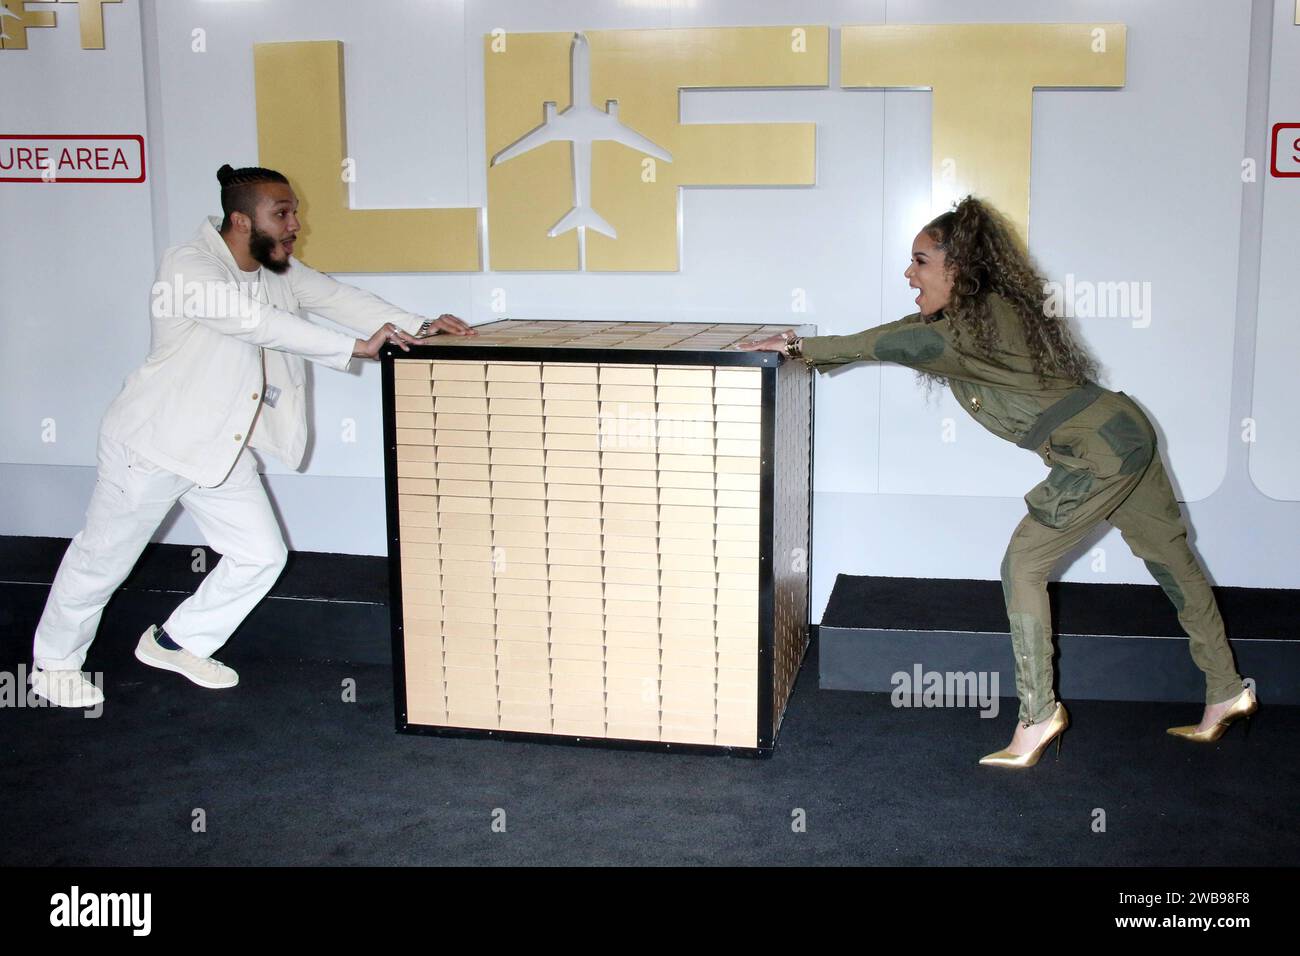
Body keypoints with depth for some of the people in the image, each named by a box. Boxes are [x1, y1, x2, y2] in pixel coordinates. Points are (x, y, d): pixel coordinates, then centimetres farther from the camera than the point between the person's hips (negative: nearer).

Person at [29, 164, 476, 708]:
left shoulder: (280, 271, 2)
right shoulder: (189, 265, -24)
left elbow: (336, 299, -5)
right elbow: (255, 321, -37)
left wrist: (418, 327, -19)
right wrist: (356, 347, -39)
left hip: (222, 449, 8)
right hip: (154, 441, -7)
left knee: (261, 556, 5)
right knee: (102, 559, 8)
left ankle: (176, 643, 27)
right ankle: (54, 663, 32)